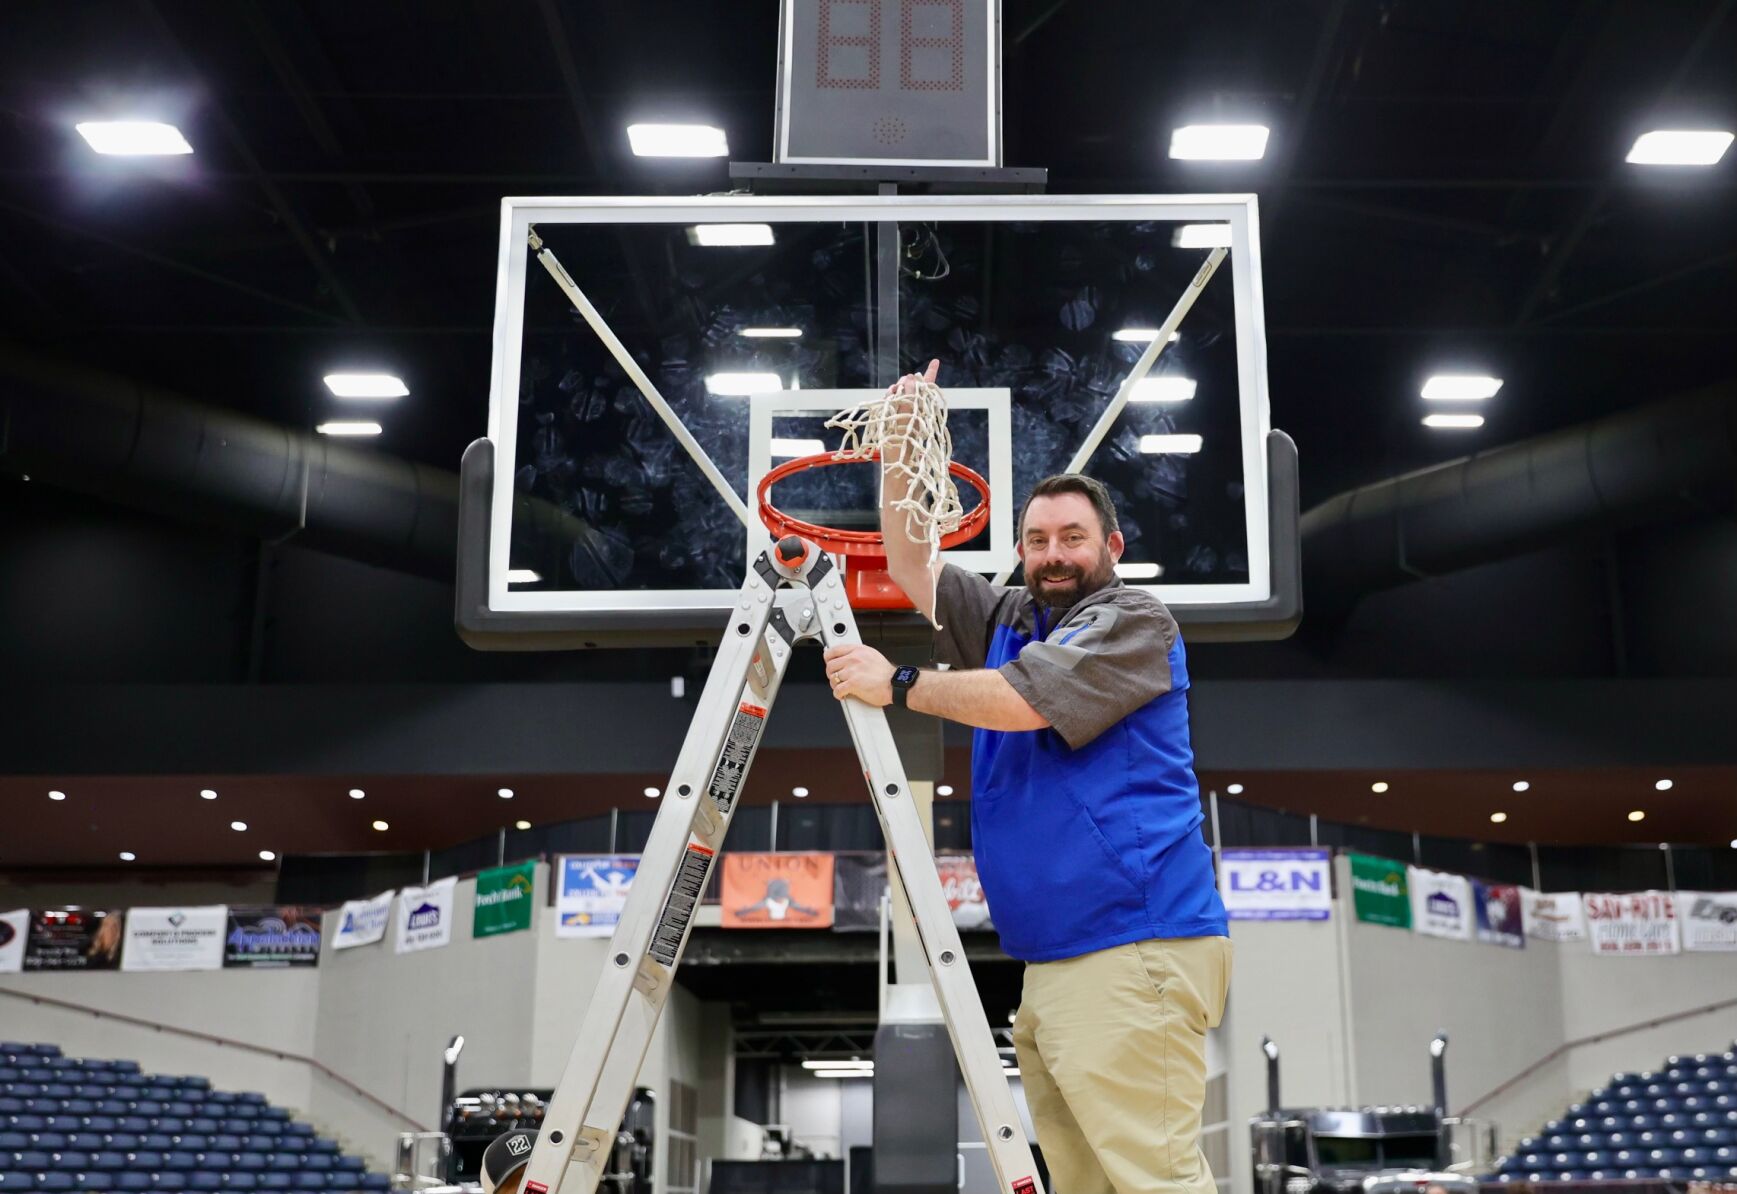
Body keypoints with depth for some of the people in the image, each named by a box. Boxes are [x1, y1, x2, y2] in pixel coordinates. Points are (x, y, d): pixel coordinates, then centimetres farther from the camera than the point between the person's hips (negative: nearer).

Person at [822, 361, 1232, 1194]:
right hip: (1049, 962, 8)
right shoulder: (1008, 620, 20)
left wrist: (897, 684, -6)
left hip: (1135, 950, -8)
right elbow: (909, 566, 23)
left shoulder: (1134, 622, -3)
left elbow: (1021, 699, -15)